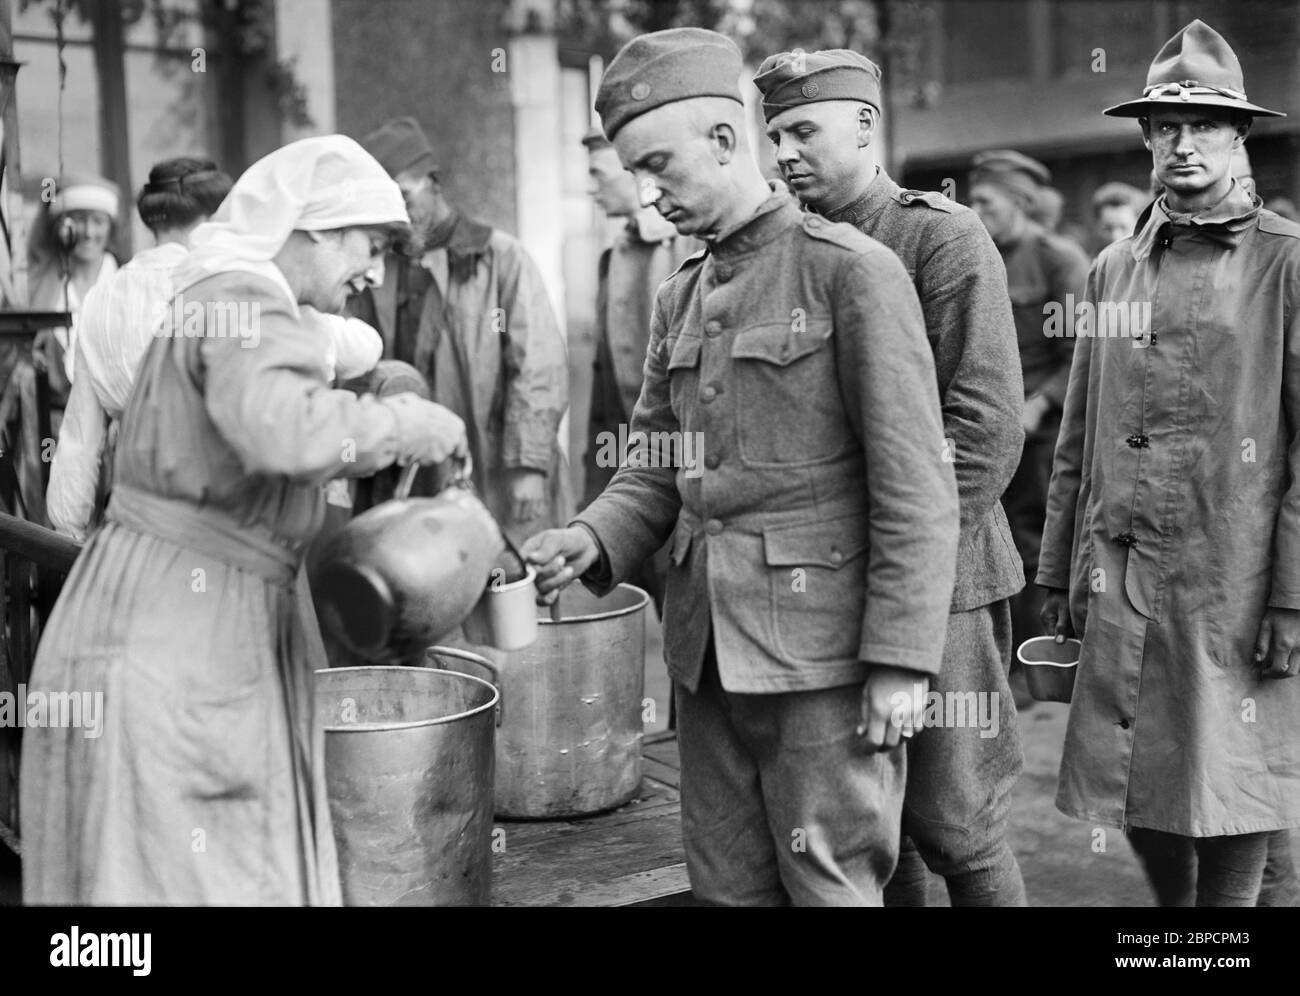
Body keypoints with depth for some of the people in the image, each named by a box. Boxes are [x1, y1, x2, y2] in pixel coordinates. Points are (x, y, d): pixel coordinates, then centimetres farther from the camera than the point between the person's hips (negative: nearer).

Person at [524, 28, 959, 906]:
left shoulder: (853, 271, -9)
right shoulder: (680, 299, 14)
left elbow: (917, 486, -12)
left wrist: (899, 659, -15)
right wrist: (596, 540, -4)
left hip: (820, 653, -7)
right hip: (708, 651, 7)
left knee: (831, 887, 3)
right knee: (728, 887, 14)